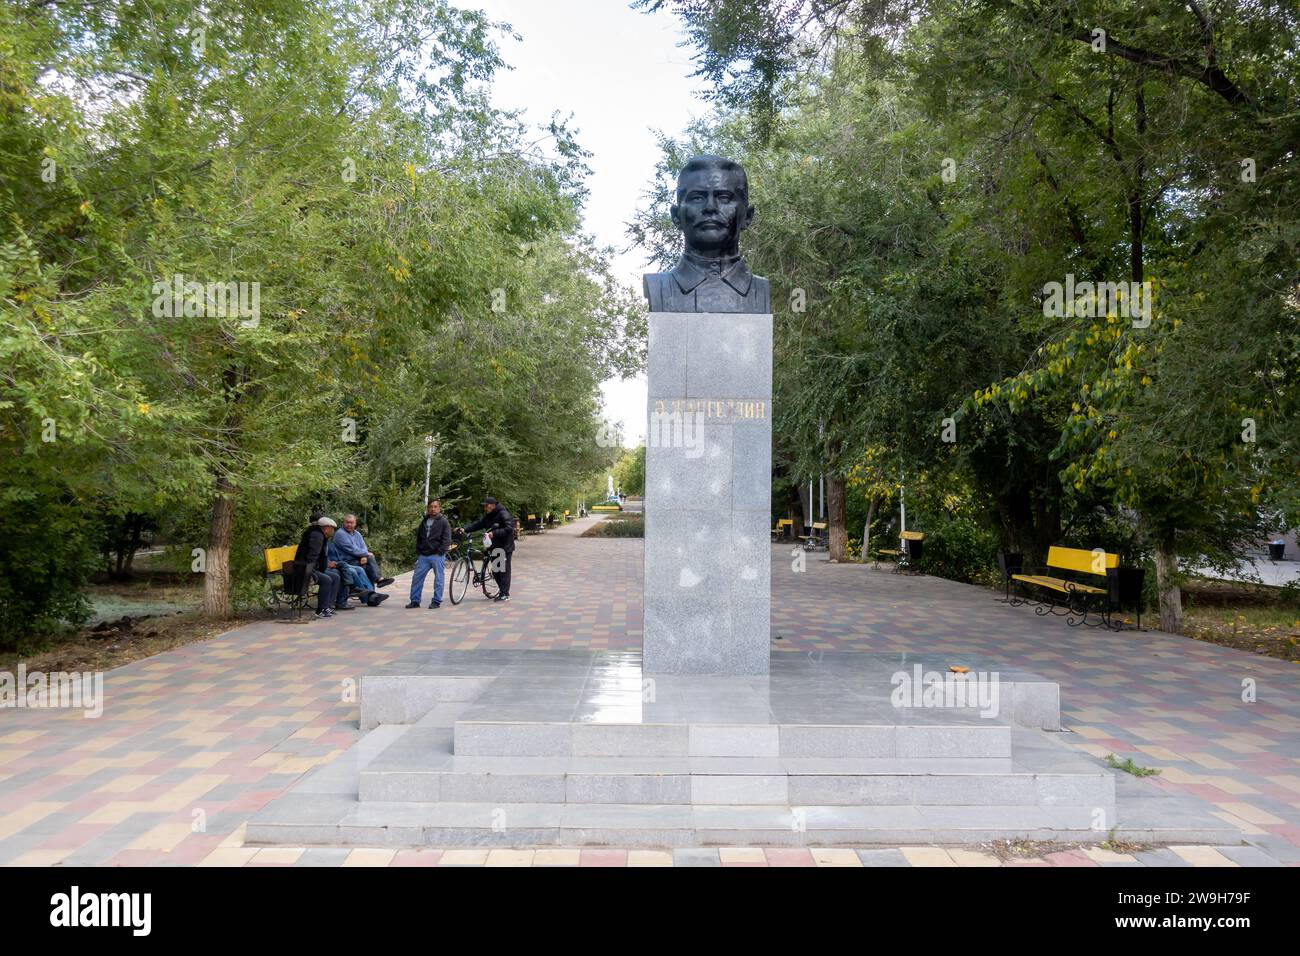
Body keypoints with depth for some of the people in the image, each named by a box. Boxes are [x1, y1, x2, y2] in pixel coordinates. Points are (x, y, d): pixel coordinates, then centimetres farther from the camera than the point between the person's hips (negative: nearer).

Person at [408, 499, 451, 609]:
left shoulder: (444, 522, -3)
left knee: (438, 578, 0)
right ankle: (415, 601, 11)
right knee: (416, 577, 3)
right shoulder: (424, 521, 16)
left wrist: (440, 552, -14)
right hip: (423, 555, 6)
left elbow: (447, 539, -9)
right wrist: (418, 551, 14)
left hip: (437, 555, -6)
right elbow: (418, 537, 24)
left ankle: (436, 601, 7)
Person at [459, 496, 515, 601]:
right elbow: (477, 524, 5)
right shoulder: (487, 516, 12)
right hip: (493, 547, 8)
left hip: (504, 547, -8)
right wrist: (465, 529, -10)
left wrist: (494, 533, -28)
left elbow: (509, 528, -23)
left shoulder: (503, 514, -13)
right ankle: (503, 591, 21)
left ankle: (505, 594, 3)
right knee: (495, 571, 10)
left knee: (504, 570, -4)